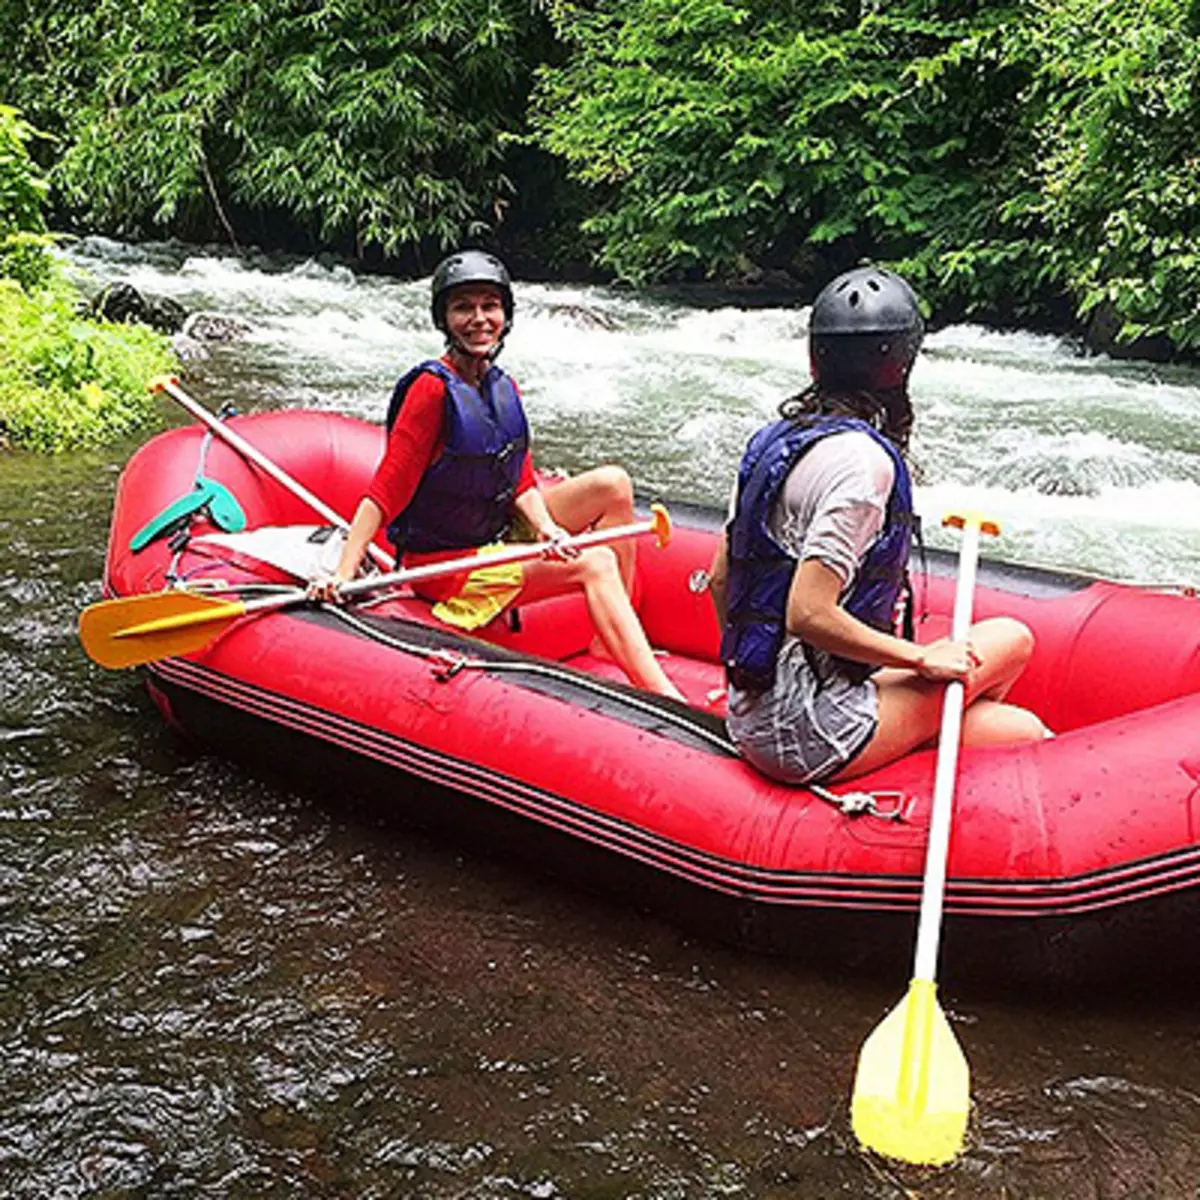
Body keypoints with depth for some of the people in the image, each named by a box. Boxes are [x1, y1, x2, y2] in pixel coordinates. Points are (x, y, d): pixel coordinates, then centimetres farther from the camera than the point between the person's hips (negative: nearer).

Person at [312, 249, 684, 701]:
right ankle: (665, 698, -26)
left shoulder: (503, 389, 5)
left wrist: (546, 529, -17)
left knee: (613, 484, -4)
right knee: (596, 564, -21)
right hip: (446, 563, -8)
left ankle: (613, 645, -6)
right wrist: (342, 575, -27)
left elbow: (520, 483, 4)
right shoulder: (433, 388, -18)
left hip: (499, 533, 8)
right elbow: (385, 491, -21)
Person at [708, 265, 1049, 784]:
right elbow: (807, 615, -24)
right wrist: (924, 659, -12)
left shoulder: (773, 437, 9)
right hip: (807, 734, -9)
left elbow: (720, 579, 14)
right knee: (1010, 639, 0)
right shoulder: (863, 459, -18)